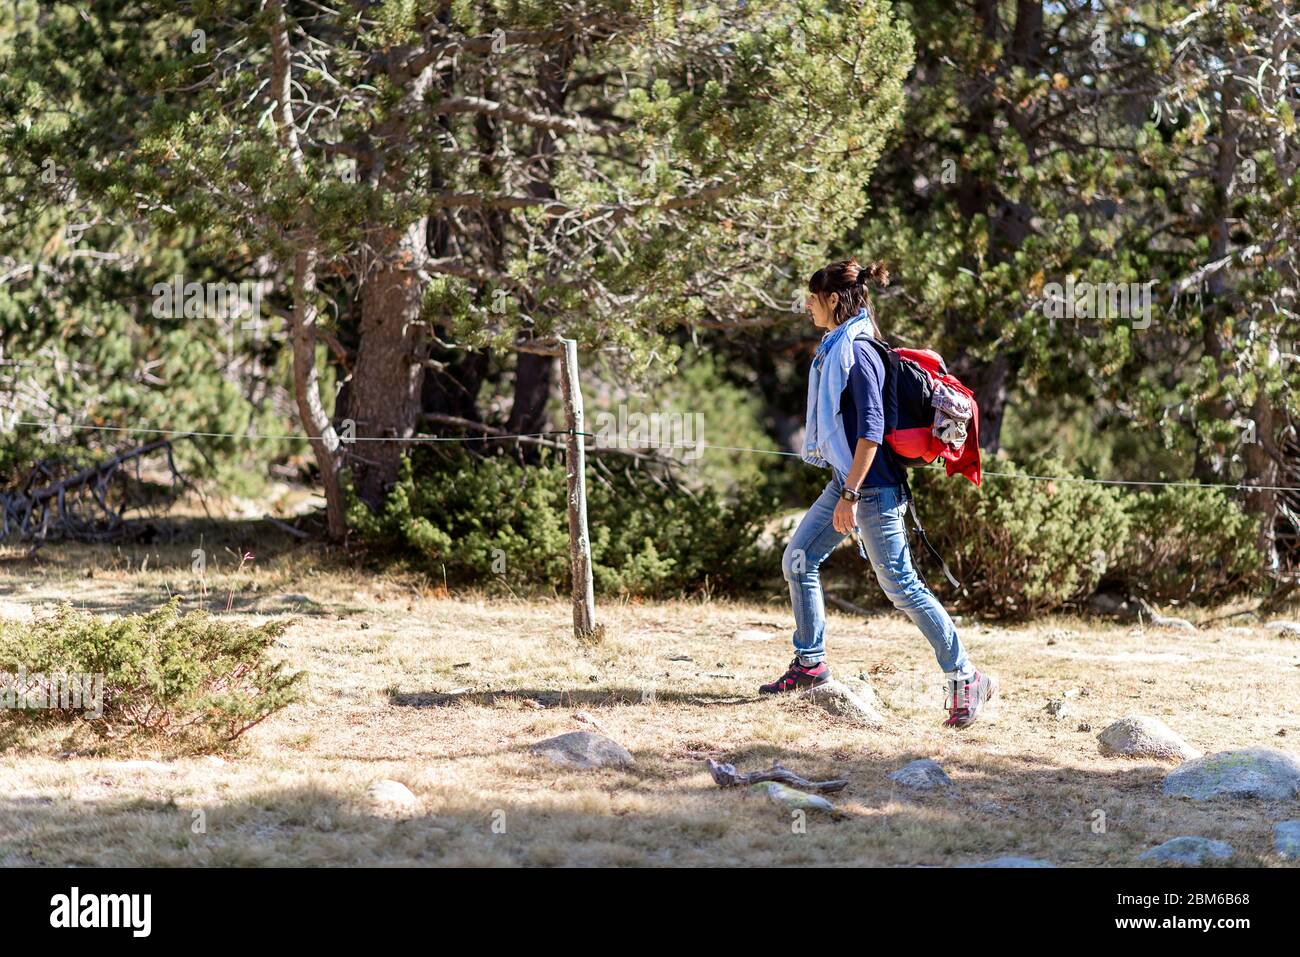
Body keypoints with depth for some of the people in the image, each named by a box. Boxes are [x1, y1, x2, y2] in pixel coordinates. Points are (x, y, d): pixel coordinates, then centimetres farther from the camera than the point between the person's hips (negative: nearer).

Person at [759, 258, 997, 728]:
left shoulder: (857, 352, -18)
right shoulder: (835, 348, 12)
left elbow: (871, 429, -23)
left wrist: (850, 495, -25)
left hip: (871, 487, -10)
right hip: (845, 480, 10)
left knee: (901, 586, -7)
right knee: (798, 561, 13)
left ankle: (966, 679, -1)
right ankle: (810, 663, 24)